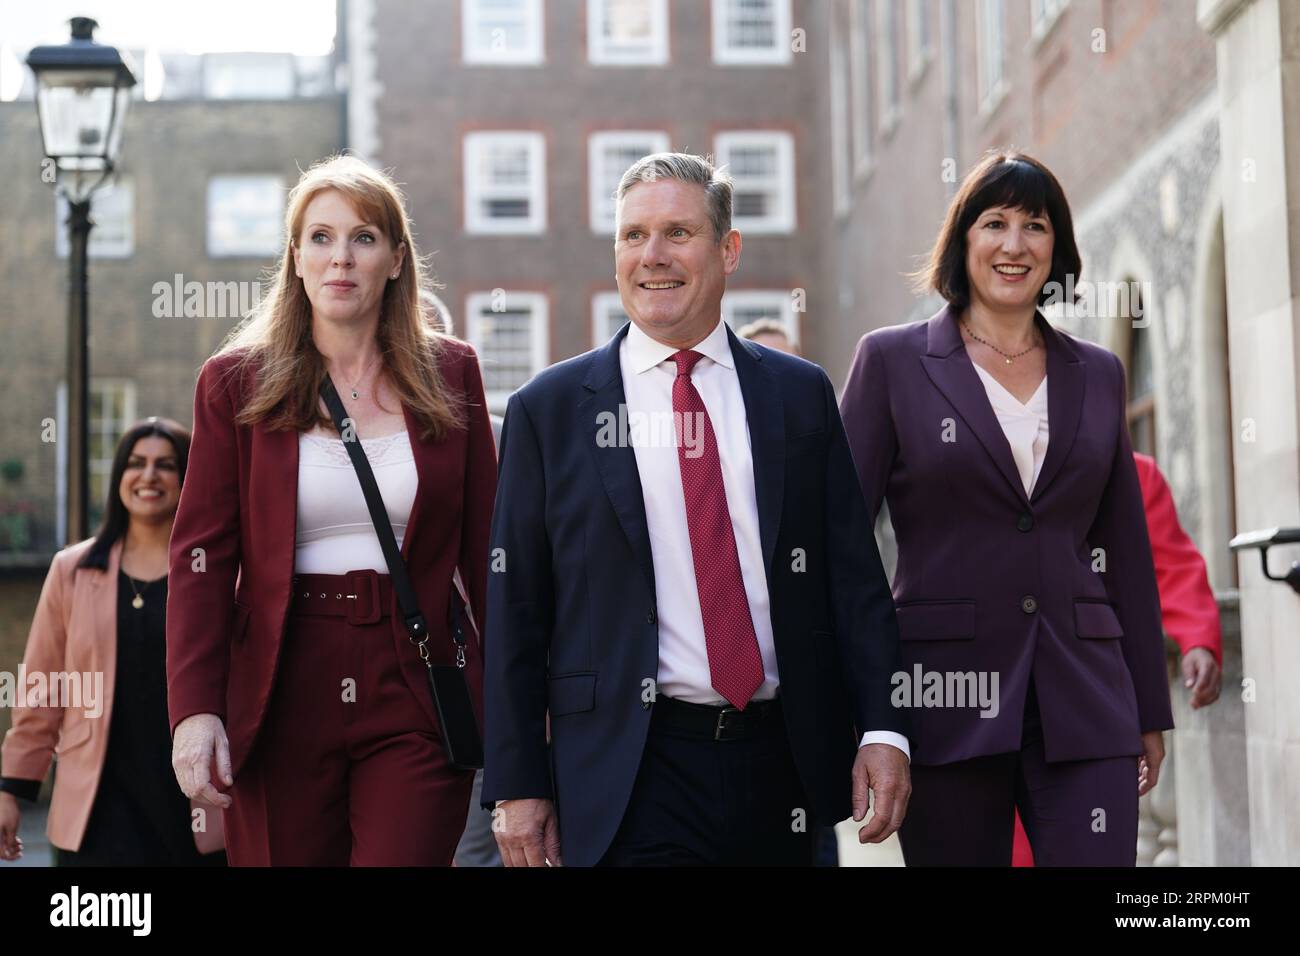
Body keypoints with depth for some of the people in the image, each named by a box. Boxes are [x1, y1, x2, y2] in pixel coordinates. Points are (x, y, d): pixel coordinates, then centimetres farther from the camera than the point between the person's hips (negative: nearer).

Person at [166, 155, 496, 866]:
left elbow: (484, 546, 7)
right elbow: (203, 553, 0)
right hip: (279, 704, 0)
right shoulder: (235, 382, 4)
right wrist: (195, 707, -11)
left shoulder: (450, 375, 7)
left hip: (414, 700, 0)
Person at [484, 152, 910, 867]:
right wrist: (516, 785, -2)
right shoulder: (548, 411, 3)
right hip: (632, 775, -2)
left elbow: (853, 573, 7)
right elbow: (514, 613, 2)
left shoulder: (801, 394, 8)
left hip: (782, 764, 3)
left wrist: (881, 730, -3)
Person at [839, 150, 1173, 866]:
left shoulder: (1097, 373, 13)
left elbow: (1126, 548, 15)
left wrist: (1149, 711, 13)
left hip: (1084, 701, 2)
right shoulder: (892, 361, 3)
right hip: (946, 695, -2)